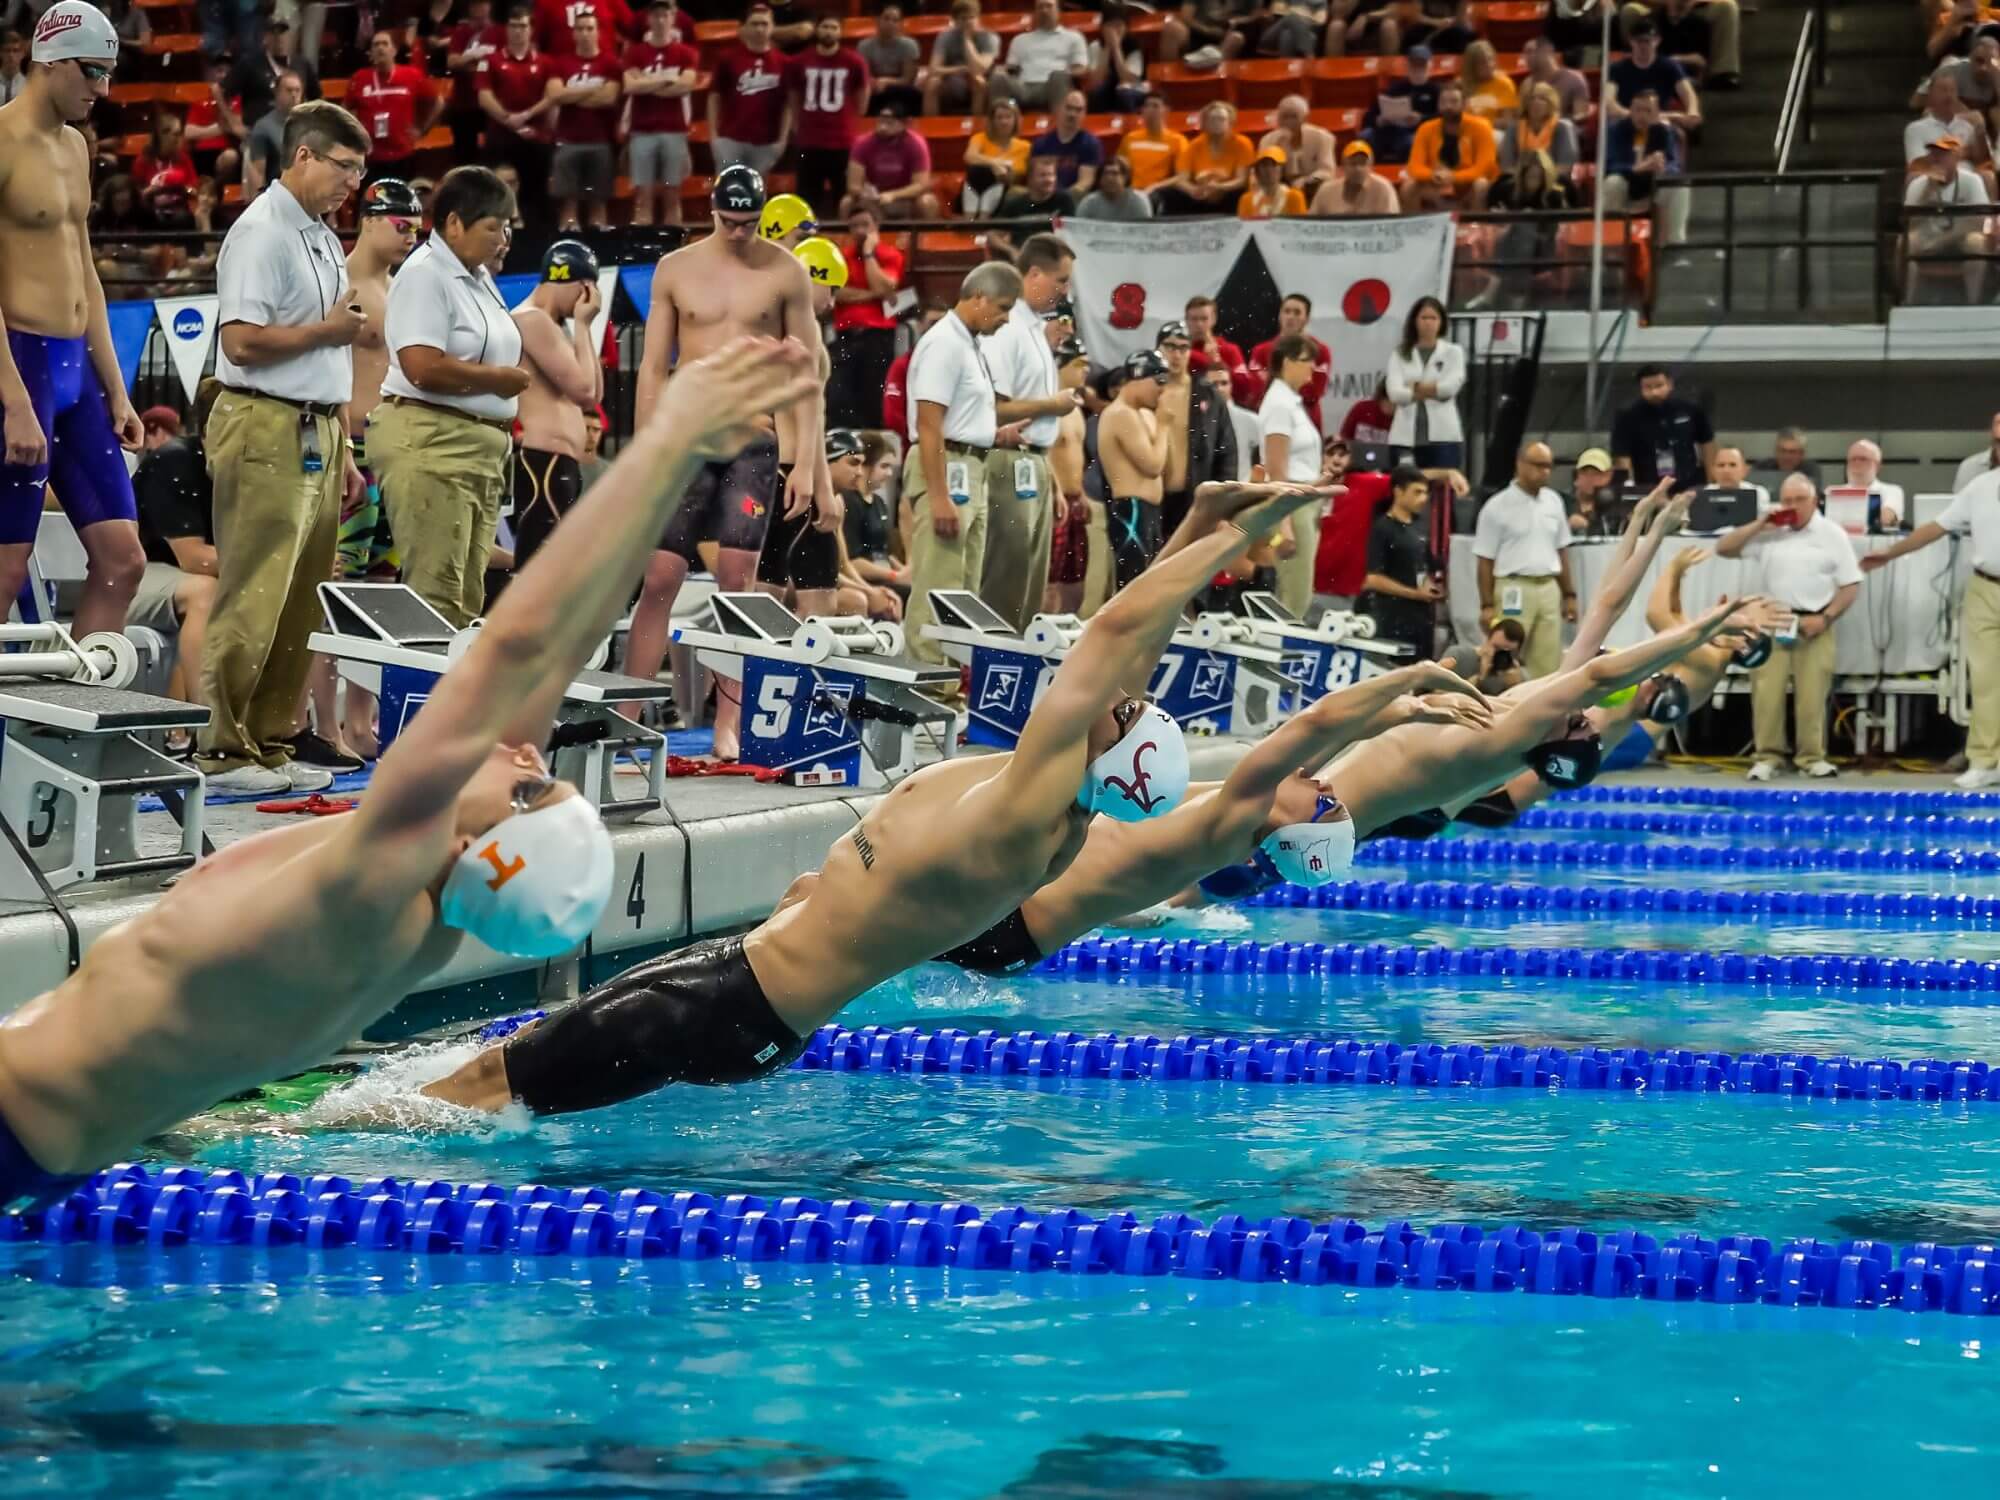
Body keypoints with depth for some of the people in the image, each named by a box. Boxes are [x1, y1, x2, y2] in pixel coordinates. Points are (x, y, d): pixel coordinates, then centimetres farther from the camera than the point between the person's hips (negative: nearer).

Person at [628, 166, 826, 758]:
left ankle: (727, 725, 2)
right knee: (659, 578, -2)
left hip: (754, 443, -1)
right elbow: (653, 367, 7)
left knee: (737, 580, -3)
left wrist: (807, 462, -3)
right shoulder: (675, 269, 5)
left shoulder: (786, 274, 2)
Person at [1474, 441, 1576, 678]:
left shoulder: (1553, 501, 11)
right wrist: (1487, 605, -8)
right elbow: (1486, 560, -4)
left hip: (1549, 588, 5)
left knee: (1548, 665, 5)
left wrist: (1569, 594, 16)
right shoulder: (1498, 507, -5)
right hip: (1514, 589, -5)